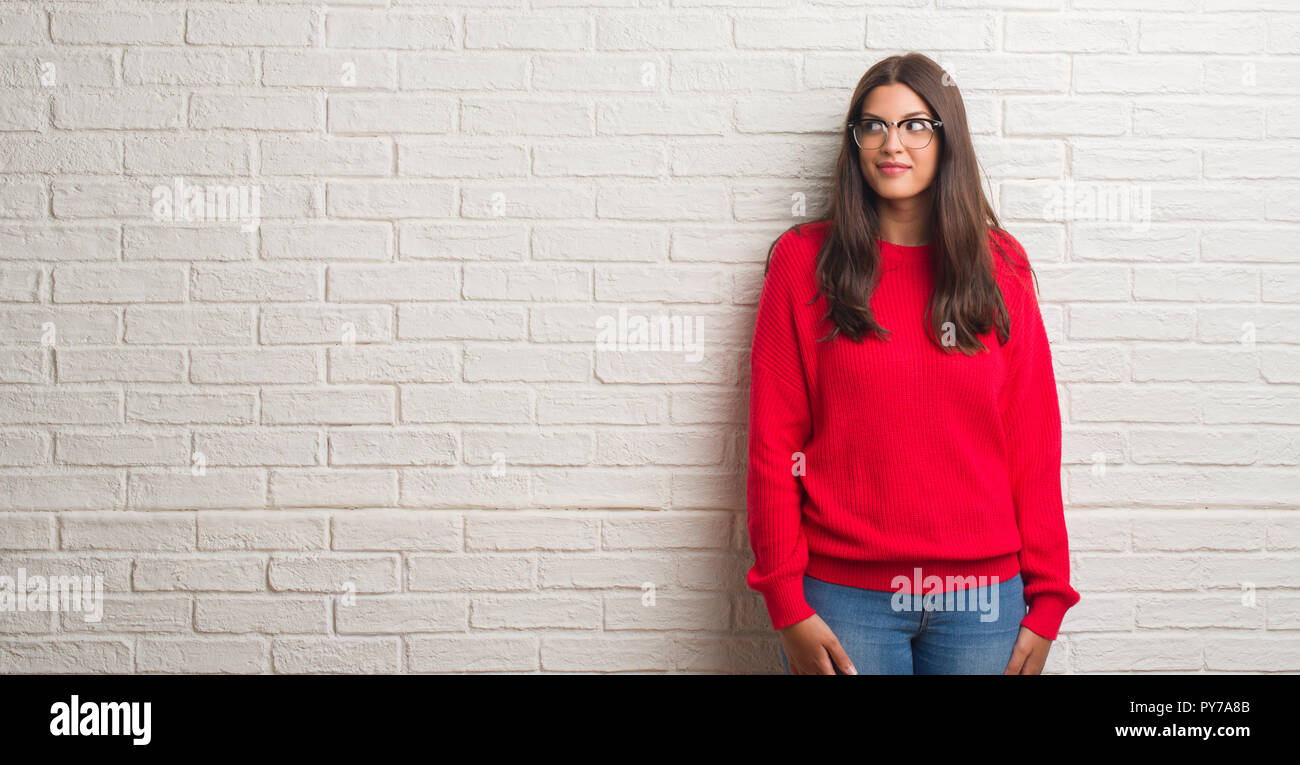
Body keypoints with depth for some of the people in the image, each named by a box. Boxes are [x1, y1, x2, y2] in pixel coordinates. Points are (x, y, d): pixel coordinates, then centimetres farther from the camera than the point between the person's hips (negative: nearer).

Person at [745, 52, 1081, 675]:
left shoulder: (999, 267, 5)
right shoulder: (804, 260, 1)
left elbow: (1033, 442, 4)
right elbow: (774, 441, -2)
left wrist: (1047, 600, 1)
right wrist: (787, 603, -7)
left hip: (981, 598, 2)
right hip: (844, 596, -1)